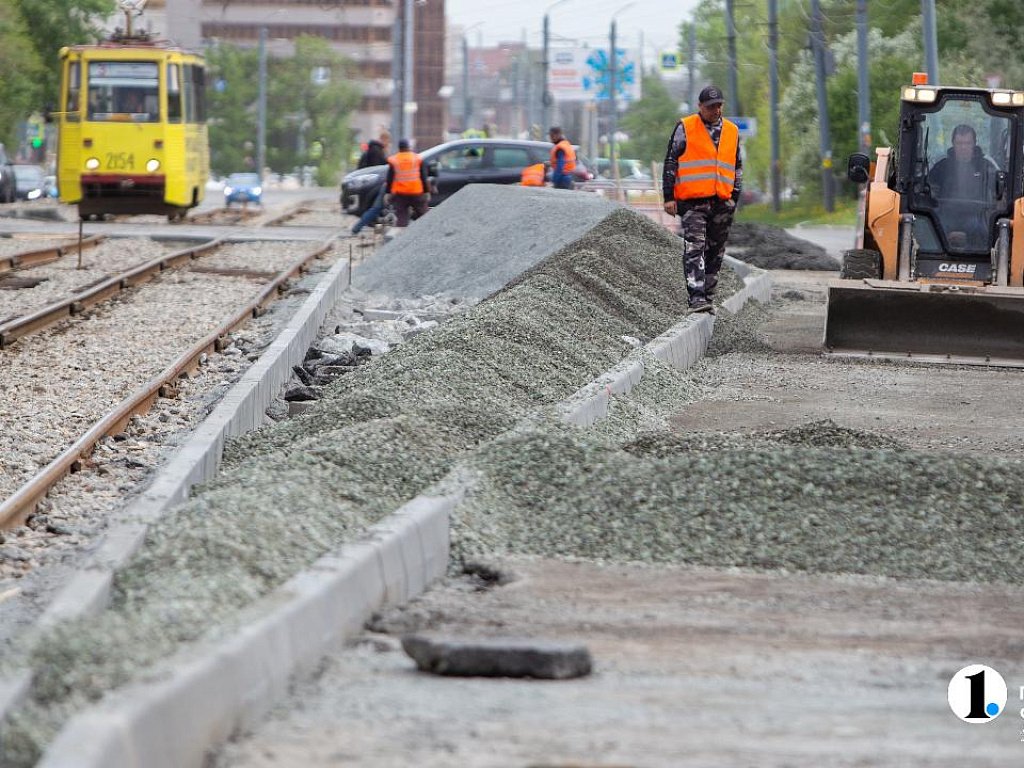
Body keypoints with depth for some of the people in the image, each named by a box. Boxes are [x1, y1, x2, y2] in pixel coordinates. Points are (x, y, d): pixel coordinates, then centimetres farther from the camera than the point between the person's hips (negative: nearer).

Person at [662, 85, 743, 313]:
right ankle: (696, 298, -21)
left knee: (715, 252, 8)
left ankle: (708, 298, 16)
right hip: (692, 201, -5)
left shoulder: (732, 131, 15)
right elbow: (670, 162, 3)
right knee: (694, 249, -14)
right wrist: (669, 197, -2)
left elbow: (737, 166, 23)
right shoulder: (685, 128, 2)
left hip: (722, 202, 5)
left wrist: (734, 196, 14)